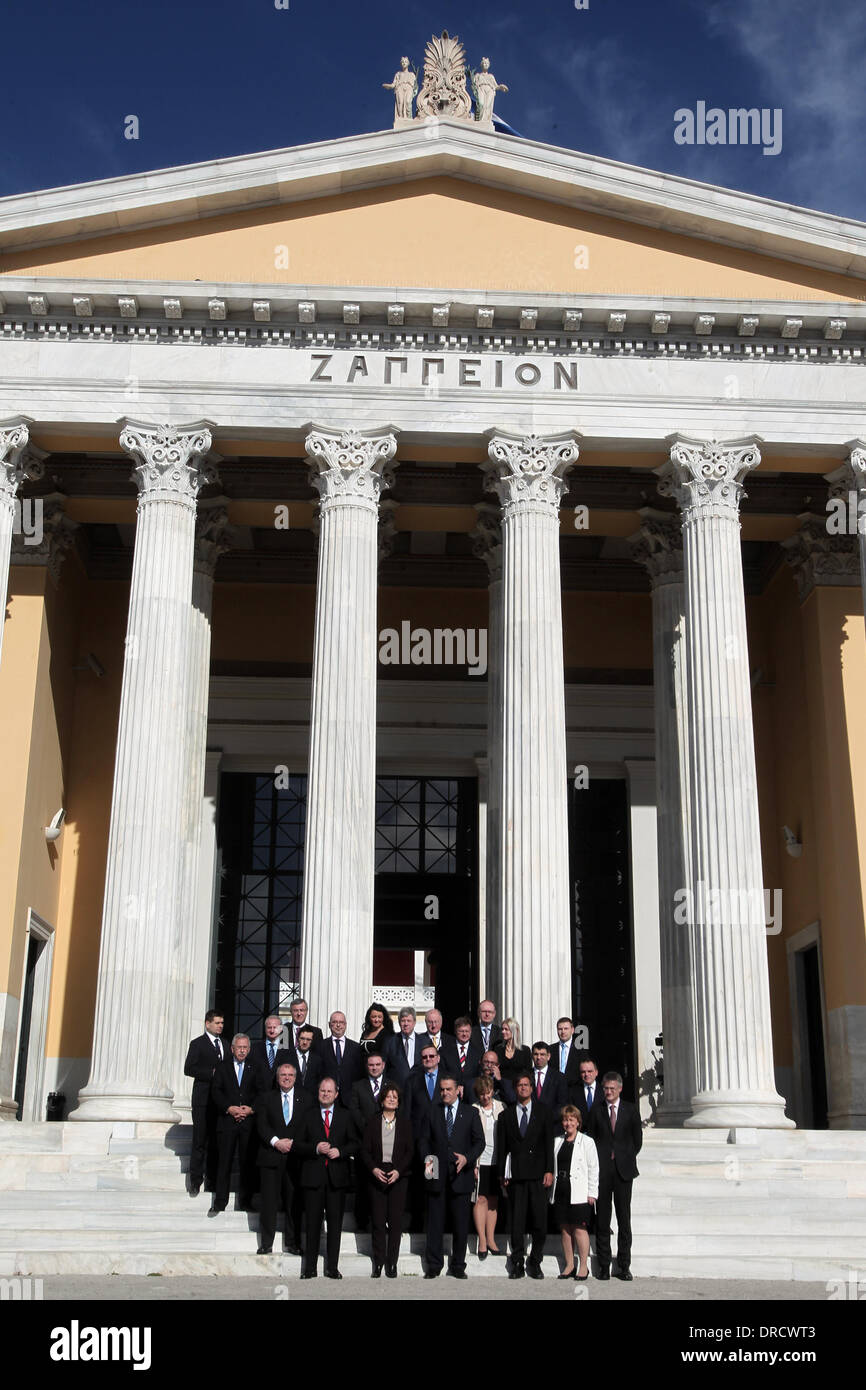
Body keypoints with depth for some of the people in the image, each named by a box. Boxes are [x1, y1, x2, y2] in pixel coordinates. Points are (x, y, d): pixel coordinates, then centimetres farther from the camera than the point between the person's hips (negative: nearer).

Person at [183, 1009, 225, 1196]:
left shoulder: (225, 1044, 16)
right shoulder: (197, 1044, 0)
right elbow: (188, 1069, -10)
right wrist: (212, 1073, -15)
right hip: (203, 1100, -5)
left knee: (216, 1141, 6)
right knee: (200, 1141, -4)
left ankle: (212, 1180, 11)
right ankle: (195, 1181, 0)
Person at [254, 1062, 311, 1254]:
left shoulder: (305, 1099, 8)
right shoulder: (266, 1098, 7)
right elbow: (261, 1124, -1)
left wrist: (293, 1143, -9)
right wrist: (276, 1142, -14)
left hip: (295, 1157, 0)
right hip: (270, 1157, 0)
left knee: (294, 1201, 2)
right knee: (269, 1201, 0)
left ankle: (292, 1243, 11)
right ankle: (266, 1243, 9)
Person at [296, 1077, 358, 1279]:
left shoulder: (345, 1116, 9)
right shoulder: (308, 1114, 6)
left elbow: (354, 1144, 9)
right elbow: (299, 1145, 4)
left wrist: (340, 1151, -9)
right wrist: (315, 1149, -13)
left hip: (337, 1177, 1)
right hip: (313, 1176, -1)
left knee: (335, 1223, 3)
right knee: (312, 1223, 2)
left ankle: (332, 1268, 10)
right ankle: (310, 1267, 9)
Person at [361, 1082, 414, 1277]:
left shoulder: (405, 1122, 7)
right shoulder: (372, 1122, 7)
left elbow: (410, 1151, 4)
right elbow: (365, 1150, 4)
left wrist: (398, 1171, -10)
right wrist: (374, 1169, -12)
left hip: (398, 1177, 0)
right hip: (376, 1176, 0)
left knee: (396, 1220, -2)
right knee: (377, 1220, -1)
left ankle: (392, 1263, 6)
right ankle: (378, 1263, 6)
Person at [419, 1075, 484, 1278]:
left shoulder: (471, 1112, 6)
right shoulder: (432, 1112, 9)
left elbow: (479, 1141, 3)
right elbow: (424, 1140, 8)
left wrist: (467, 1158, -13)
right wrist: (426, 1158, -11)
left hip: (461, 1174, -1)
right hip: (437, 1175, 1)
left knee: (461, 1223, 3)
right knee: (435, 1222, 3)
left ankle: (458, 1266, 14)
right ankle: (434, 1266, 11)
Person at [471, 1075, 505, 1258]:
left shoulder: (500, 1107, 5)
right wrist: (473, 1163, -11)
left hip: (497, 1160, 3)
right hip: (481, 1160, -3)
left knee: (493, 1200, 8)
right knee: (481, 1199, -2)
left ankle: (491, 1239, 16)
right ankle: (482, 1241, 5)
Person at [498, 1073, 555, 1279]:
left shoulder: (543, 1112, 8)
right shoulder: (506, 1115, 10)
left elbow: (549, 1143, 4)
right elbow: (502, 1147, 8)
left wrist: (549, 1171, -4)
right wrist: (504, 1174, 1)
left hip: (537, 1173, -1)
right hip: (516, 1175, 1)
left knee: (540, 1221, -2)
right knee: (517, 1220, 3)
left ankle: (535, 1262, 12)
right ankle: (517, 1264, 11)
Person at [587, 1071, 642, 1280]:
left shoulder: (631, 1110, 7)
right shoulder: (596, 1111, 8)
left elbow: (637, 1139, 11)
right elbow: (591, 1139, 9)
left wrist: (628, 1159, 6)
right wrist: (597, 1161, 2)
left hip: (623, 1169, 0)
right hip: (601, 1170, 0)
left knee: (624, 1219, 1)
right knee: (602, 1218, 1)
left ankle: (624, 1266, 6)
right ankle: (603, 1266, 6)